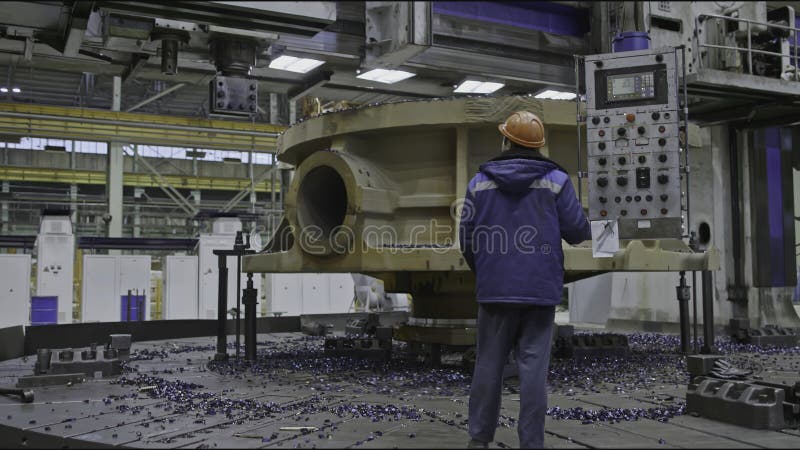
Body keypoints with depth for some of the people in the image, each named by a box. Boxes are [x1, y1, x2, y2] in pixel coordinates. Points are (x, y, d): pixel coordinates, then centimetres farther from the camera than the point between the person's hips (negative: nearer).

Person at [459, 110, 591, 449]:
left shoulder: (480, 182, 1)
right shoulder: (556, 180, -2)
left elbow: (466, 238, 3)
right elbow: (578, 232, -4)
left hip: (494, 289, 1)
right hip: (541, 290, -1)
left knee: (488, 364, 11)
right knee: (533, 367, 3)